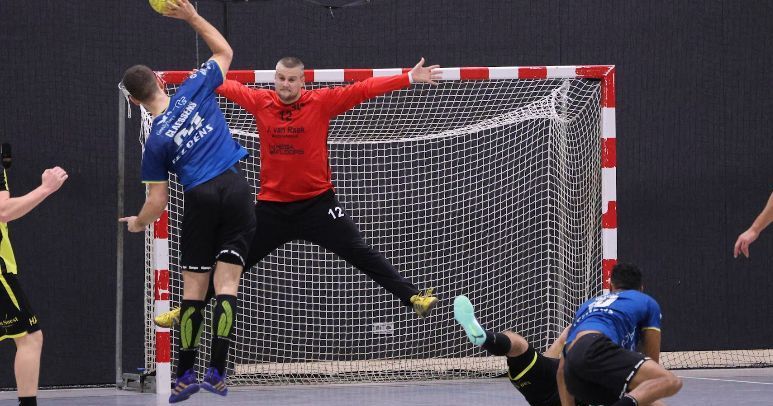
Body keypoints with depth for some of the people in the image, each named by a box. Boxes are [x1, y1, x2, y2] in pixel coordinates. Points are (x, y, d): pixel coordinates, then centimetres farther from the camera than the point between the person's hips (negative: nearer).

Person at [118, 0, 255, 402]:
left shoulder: (155, 142, 0)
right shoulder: (194, 90, 4)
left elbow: (157, 201, 2)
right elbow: (224, 51, 21)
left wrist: (137, 223, 22)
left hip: (200, 200, -2)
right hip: (235, 188, 2)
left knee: (194, 289, 7)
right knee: (226, 284, -1)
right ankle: (216, 371, -7)